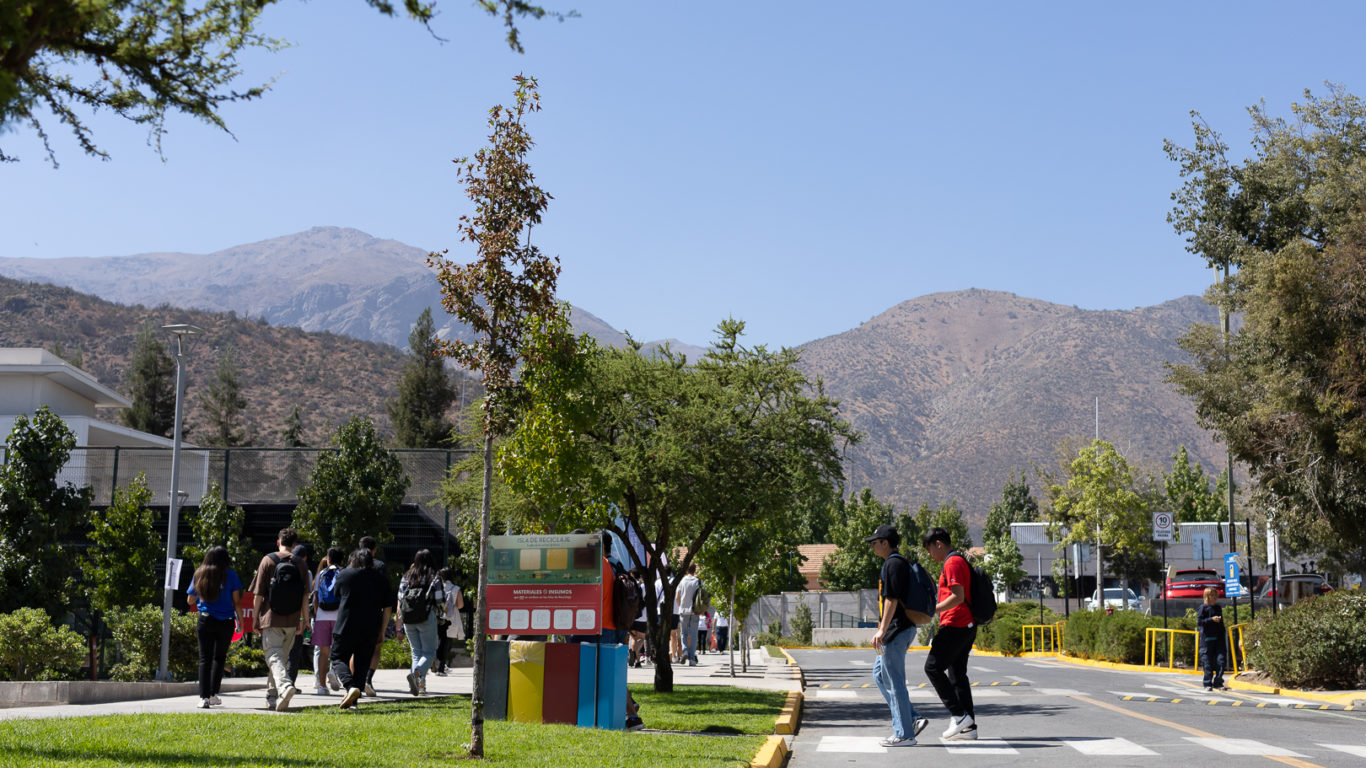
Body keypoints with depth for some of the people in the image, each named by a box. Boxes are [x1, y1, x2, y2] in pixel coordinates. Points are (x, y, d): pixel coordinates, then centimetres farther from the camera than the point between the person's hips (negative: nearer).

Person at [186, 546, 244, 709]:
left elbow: (191, 600, 13)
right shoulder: (230, 575, -2)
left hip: (205, 621, 1)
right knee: (219, 657, 15)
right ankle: (213, 694, 14)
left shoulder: (199, 574, 5)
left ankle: (204, 697, -9)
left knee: (205, 659, 1)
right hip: (226, 622, -1)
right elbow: (236, 602, -3)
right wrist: (240, 622, 5)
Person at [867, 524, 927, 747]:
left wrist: (882, 630, -22)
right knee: (879, 675, 16)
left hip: (896, 630, -11)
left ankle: (904, 734, -1)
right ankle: (912, 719, 12)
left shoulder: (893, 563, -14)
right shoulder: (900, 562, 19)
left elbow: (892, 599, -21)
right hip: (900, 630, 11)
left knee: (894, 681, -5)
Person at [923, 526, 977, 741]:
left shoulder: (952, 563, -13)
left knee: (933, 667, -7)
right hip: (966, 626, 10)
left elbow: (958, 596, -21)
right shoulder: (959, 561, 20)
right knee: (957, 674, 10)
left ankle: (959, 714, -9)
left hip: (955, 626, -10)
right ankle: (969, 727, 9)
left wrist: (933, 610, -16)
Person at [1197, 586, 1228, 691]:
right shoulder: (1203, 608, -2)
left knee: (1220, 660, -5)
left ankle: (1218, 682, 2)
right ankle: (1208, 684, 7)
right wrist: (1211, 619, -17)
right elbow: (1199, 622, -9)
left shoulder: (1218, 608, 14)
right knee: (1208, 663, -1)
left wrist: (1223, 637, 18)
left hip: (1219, 638, 5)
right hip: (1207, 638, -5)